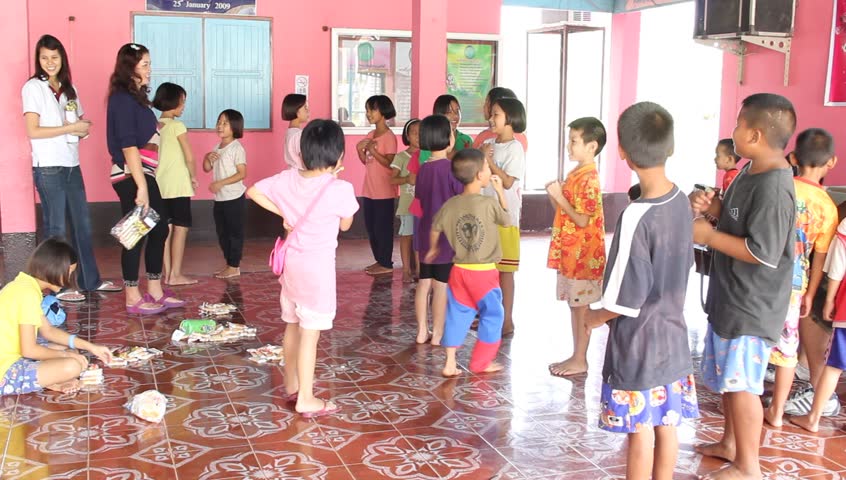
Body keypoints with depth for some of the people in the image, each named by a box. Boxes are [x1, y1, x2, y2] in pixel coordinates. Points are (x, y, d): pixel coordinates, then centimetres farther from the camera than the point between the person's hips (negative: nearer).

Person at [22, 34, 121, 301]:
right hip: (49, 167, -7)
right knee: (56, 228, 0)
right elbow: (32, 131, -14)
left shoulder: (68, 88, 13)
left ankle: (90, 280, 22)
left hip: (71, 165, 7)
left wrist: (83, 130, -6)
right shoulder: (33, 87, -7)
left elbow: (80, 123, 17)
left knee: (82, 224, 11)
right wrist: (71, 128, -15)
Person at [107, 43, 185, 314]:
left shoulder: (135, 97, 14)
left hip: (144, 174, 10)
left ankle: (155, 292, 20)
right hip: (132, 177, -9)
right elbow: (128, 146, -19)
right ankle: (133, 299, 8)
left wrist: (146, 182, 15)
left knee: (159, 230, 12)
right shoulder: (123, 99, -13)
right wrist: (141, 186, -22)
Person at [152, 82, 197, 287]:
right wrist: (194, 177, 3)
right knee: (181, 228, -1)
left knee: (166, 229, 9)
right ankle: (176, 274, -1)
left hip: (160, 185, 7)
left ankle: (167, 273, 12)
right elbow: (189, 157, -12)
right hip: (178, 184, -7)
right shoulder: (177, 126, -10)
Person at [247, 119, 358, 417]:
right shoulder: (340, 189, -17)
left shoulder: (288, 178, -3)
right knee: (311, 332, 0)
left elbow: (253, 191, 4)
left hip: (292, 261, 6)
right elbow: (345, 225, -2)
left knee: (293, 325, 20)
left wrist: (282, 213, 9)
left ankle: (292, 385, 34)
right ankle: (306, 400, 6)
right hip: (318, 265, -6)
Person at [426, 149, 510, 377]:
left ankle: (450, 364, 10)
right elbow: (506, 220, 4)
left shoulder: (450, 204, -1)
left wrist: (433, 249, 31)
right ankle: (480, 363, 17)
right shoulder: (489, 203, -14)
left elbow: (435, 230, 12)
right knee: (492, 315, 11)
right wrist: (500, 192, 11)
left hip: (459, 270, 5)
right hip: (484, 272, -4)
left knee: (457, 316, 11)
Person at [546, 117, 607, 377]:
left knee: (581, 307, 0)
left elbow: (582, 220, -22)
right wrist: (555, 195, -1)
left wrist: (559, 197, -19)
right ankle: (577, 357, 23)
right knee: (575, 305, 14)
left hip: (583, 255, -9)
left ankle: (580, 360, 10)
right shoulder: (576, 173, 11)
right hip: (570, 252, 10)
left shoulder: (588, 179, -19)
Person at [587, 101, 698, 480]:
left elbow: (627, 297, -22)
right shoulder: (681, 202, -2)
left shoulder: (636, 217, -25)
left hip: (638, 343, -7)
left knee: (640, 431, 7)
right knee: (666, 426, 17)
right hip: (672, 335, 7)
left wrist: (594, 317, -5)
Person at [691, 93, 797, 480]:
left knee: (741, 383, 1)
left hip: (752, 307, -10)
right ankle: (730, 443, 39)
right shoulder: (750, 172, 6)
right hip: (731, 298, 10)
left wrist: (709, 236, -20)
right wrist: (711, 205, -2)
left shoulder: (772, 188, -25)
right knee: (727, 377, 22)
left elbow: (763, 253, -27)